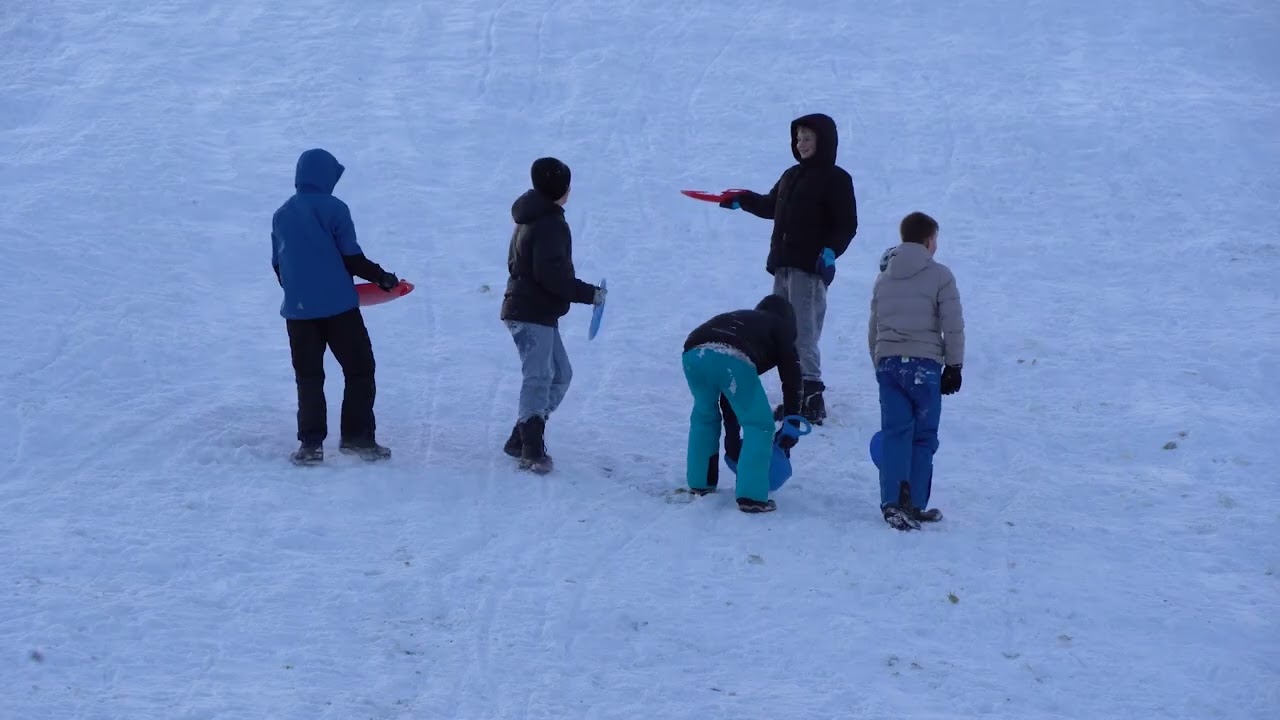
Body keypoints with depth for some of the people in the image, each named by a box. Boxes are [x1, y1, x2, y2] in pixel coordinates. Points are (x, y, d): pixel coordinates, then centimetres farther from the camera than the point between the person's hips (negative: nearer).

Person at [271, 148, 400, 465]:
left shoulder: (282, 215, 9)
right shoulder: (334, 209, -7)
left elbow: (278, 264, 15)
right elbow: (352, 258, -8)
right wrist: (381, 277, 5)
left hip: (297, 309, 5)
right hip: (338, 306, -5)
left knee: (308, 377, 8)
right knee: (359, 369, 6)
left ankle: (310, 443, 2)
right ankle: (357, 437, 3)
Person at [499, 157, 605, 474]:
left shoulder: (533, 219, 17)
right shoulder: (550, 224, -16)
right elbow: (550, 273, -24)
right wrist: (588, 293, -16)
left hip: (537, 313, 10)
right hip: (533, 314, -10)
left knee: (560, 375, 14)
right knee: (539, 377, -13)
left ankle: (522, 439, 16)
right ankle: (532, 450, -15)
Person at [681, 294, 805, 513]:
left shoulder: (740, 320, 44)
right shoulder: (780, 327, 31)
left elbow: (727, 393, 42)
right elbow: (792, 380, 22)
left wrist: (732, 436, 44)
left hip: (693, 353, 6)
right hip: (731, 359, -6)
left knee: (703, 415, 31)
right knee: (759, 425, 9)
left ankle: (699, 483, 37)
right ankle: (751, 497, 2)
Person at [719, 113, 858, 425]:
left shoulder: (836, 179, -4)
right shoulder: (791, 176, 19)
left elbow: (847, 224, -9)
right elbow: (771, 206, 35)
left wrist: (831, 250, -23)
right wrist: (743, 200, 27)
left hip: (810, 269, -8)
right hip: (783, 266, 8)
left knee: (803, 335, -15)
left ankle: (811, 397, -16)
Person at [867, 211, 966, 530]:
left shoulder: (883, 278, 15)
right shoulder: (939, 275, -2)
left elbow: (873, 328, 19)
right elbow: (953, 326, -5)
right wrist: (954, 366, 3)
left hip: (888, 363, 4)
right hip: (924, 363, -4)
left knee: (894, 434, 3)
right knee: (923, 437, 4)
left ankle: (893, 502, -10)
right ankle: (914, 504, 0)